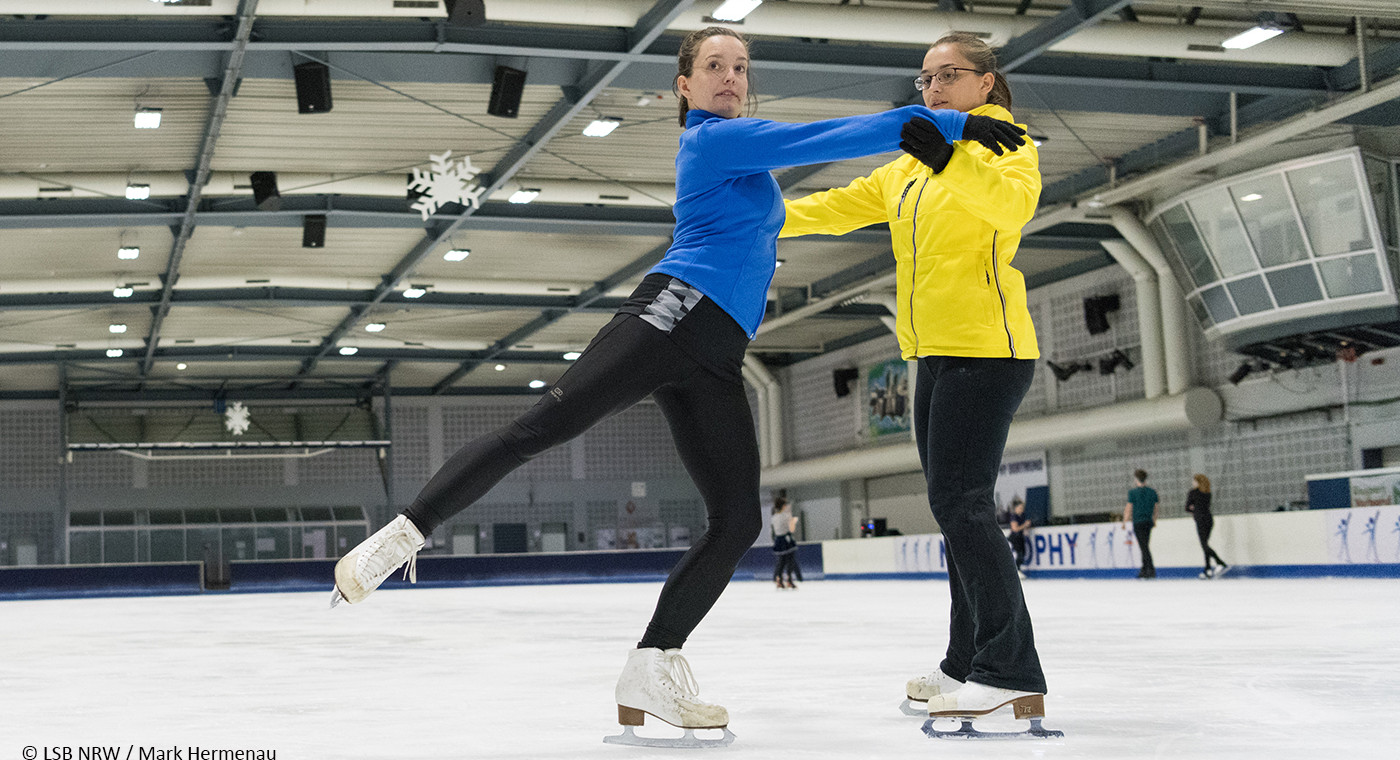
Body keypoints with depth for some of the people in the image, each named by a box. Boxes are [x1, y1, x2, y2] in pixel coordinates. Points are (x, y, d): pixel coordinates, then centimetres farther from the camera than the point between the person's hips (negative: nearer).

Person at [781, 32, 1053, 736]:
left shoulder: (1003, 140, -3)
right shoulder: (913, 166, 22)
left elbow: (1014, 202, -24)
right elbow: (846, 204, 24)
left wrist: (950, 161, -39)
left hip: (986, 347, -9)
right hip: (937, 353, 9)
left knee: (960, 499, -15)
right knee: (957, 504, 9)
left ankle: (1011, 669, -12)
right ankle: (968, 665, 15)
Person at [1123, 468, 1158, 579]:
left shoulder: (1133, 492, -7)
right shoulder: (1152, 492, 8)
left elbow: (1129, 508, -5)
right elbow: (1155, 508, 14)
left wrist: (1125, 522, 3)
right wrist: (1154, 521, 28)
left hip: (1138, 522, -6)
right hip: (1149, 522, 6)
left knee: (1144, 546, -8)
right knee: (1145, 546, 14)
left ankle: (1151, 569, -17)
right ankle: (1144, 570, 17)